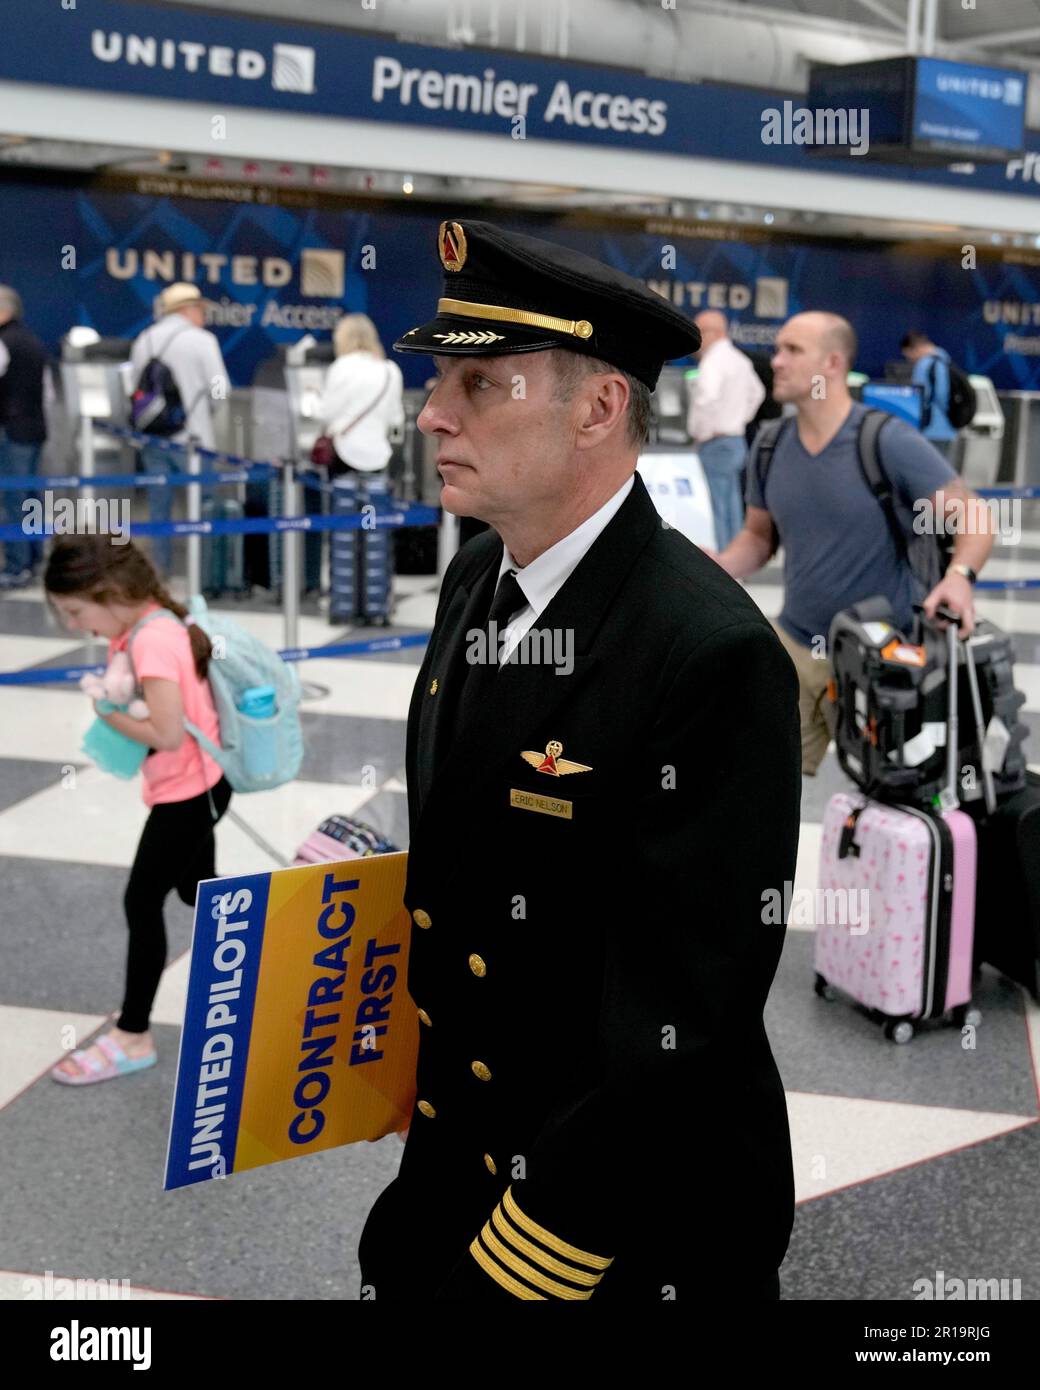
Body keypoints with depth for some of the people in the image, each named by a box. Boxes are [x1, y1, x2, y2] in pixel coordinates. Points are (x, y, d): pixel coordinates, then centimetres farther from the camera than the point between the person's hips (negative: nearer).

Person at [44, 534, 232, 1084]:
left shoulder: (153, 640, -27)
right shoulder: (148, 622, 2)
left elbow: (168, 733, -30)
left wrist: (108, 713, -18)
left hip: (188, 790, -10)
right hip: (194, 785, 10)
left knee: (142, 902, -1)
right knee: (196, 890, 23)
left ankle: (131, 1038, 10)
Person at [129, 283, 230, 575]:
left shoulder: (143, 341, 8)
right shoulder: (202, 340, -7)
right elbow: (220, 390, -10)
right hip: (191, 437, -5)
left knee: (159, 505, 10)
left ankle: (161, 567, 14)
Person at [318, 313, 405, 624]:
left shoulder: (342, 368, -5)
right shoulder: (391, 371, 3)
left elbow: (326, 412, -3)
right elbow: (397, 418, 7)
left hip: (345, 456, -2)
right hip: (377, 458, 2)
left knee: (344, 535, 4)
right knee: (376, 535, 4)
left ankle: (344, 605, 6)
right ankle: (376, 606, 5)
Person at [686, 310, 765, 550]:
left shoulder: (714, 360, -15)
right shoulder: (740, 359, 14)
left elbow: (707, 397, -33)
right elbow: (757, 393, 30)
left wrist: (700, 433, -20)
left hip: (716, 443, -10)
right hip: (737, 439, 10)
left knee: (719, 508, -7)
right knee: (732, 506, 14)